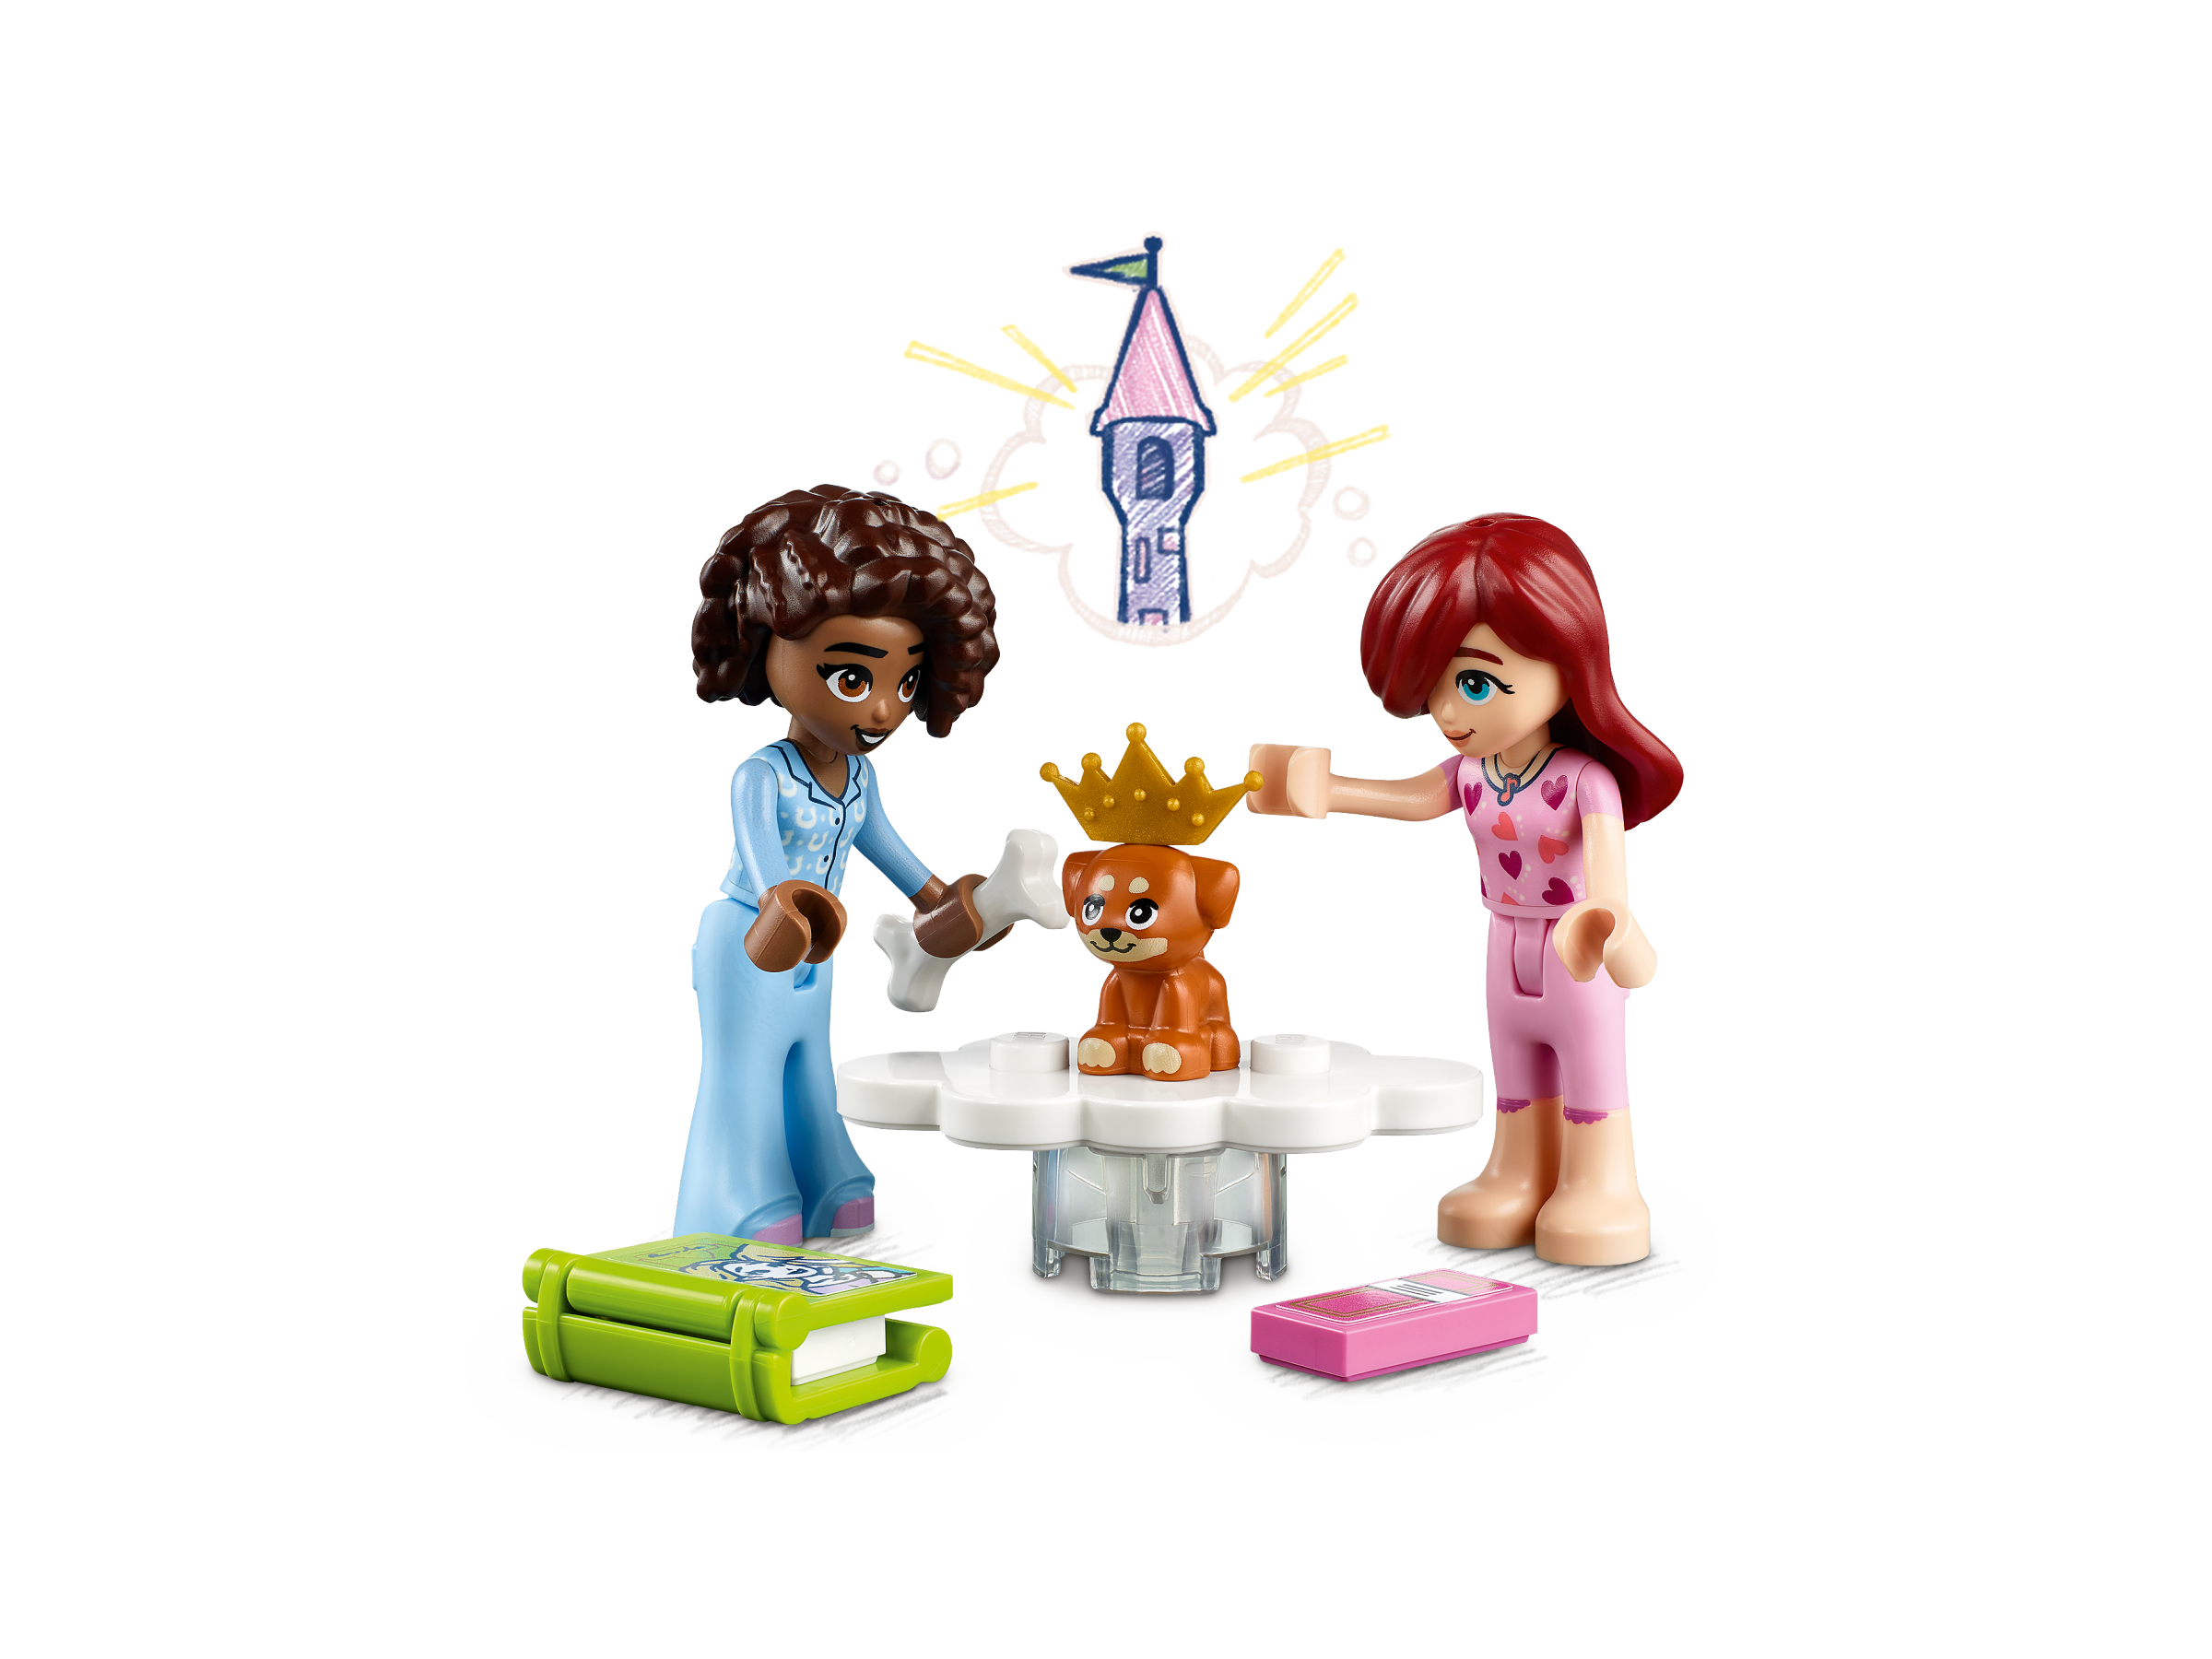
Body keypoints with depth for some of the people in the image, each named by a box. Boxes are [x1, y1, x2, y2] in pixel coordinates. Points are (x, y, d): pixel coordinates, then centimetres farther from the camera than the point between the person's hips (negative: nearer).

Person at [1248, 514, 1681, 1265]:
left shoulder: (1585, 780, -27)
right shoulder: (1472, 774, -6)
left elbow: (1606, 848, -40)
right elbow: (1413, 799, 6)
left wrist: (1606, 913, -59)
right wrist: (1327, 793, 0)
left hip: (1578, 967, -7)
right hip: (1508, 960, 7)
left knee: (1592, 1076, 5)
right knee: (1516, 1085, 18)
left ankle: (1602, 1188, 14)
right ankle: (1522, 1177, 30)